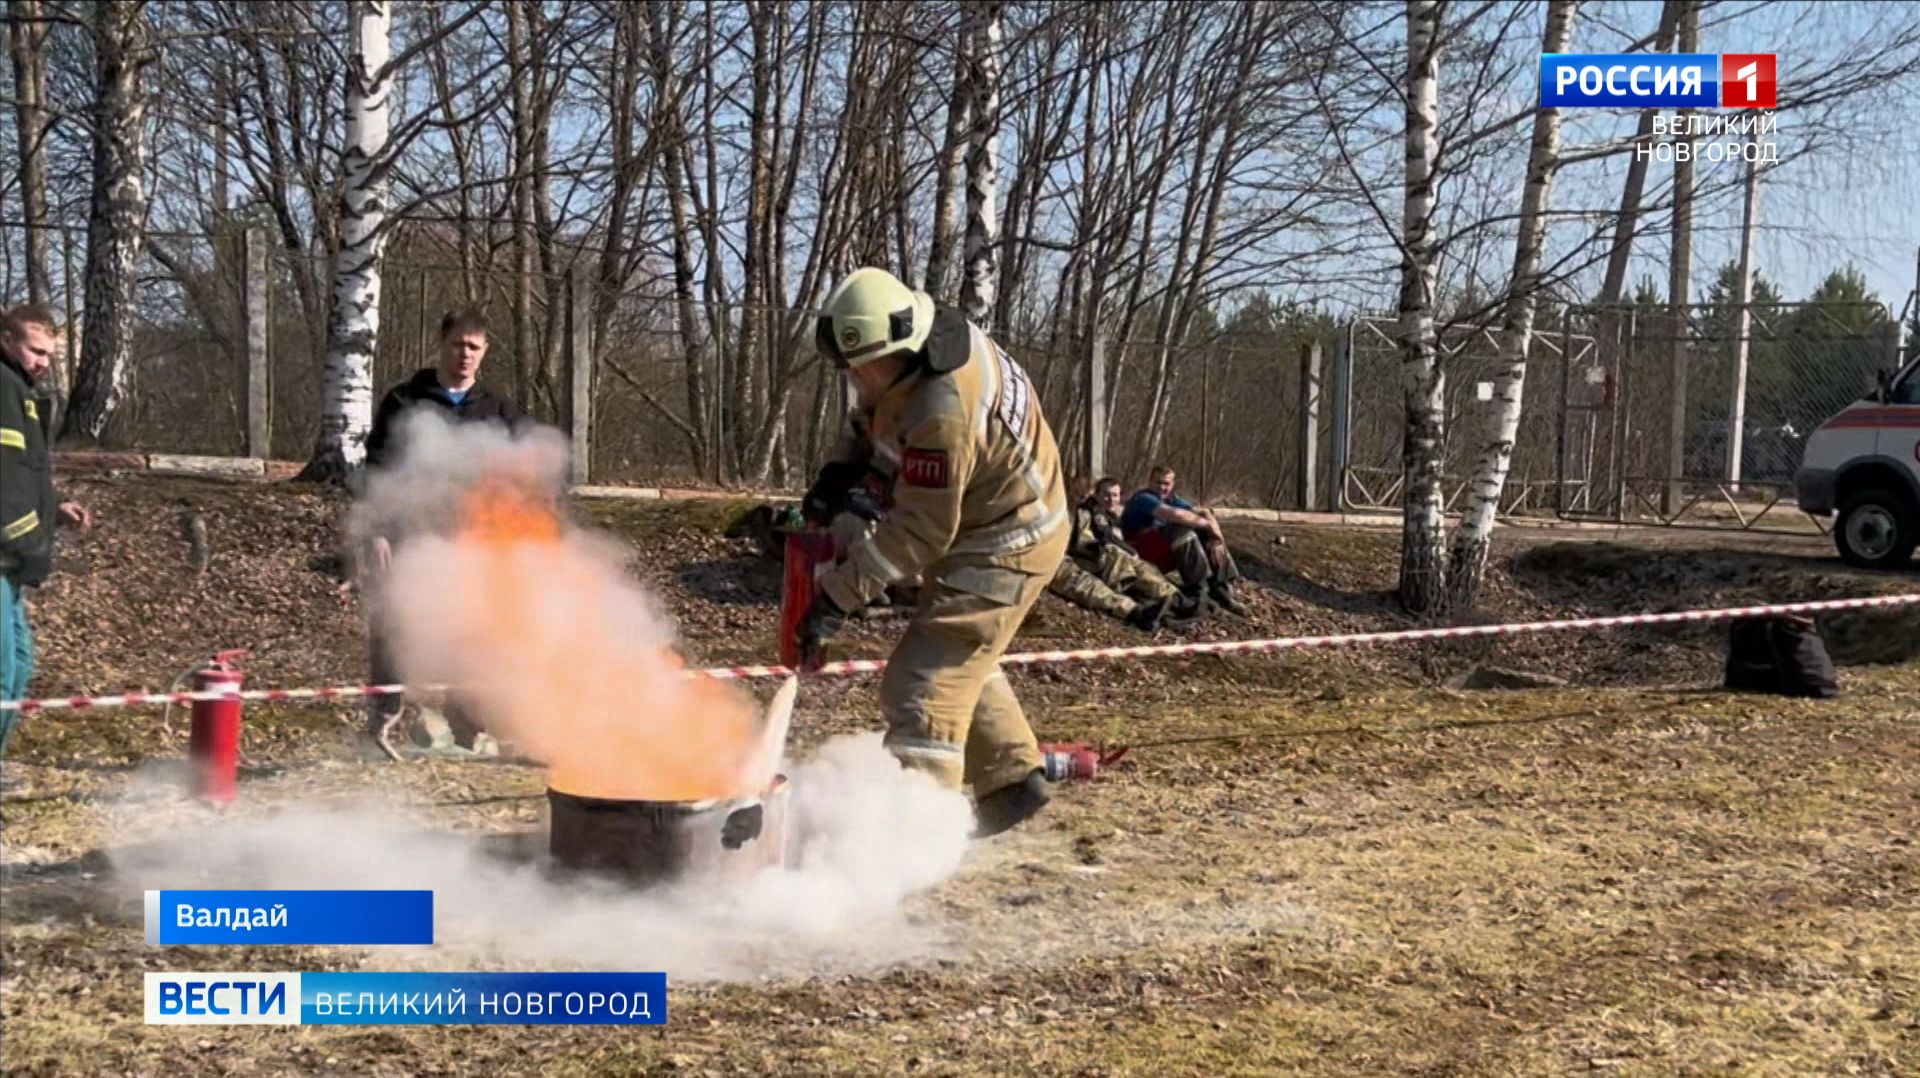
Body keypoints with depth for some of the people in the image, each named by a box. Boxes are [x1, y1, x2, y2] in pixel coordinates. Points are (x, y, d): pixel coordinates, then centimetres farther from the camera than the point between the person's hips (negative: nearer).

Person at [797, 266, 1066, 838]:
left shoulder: (942, 417, -36)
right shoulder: (936, 329, -8)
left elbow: (919, 533, -29)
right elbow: (886, 428, 12)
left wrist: (839, 595, -25)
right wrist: (844, 473, -2)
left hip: (1001, 551, -10)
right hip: (997, 523, 11)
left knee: (923, 684, -13)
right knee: (960, 663, 25)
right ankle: (1013, 779, 38)